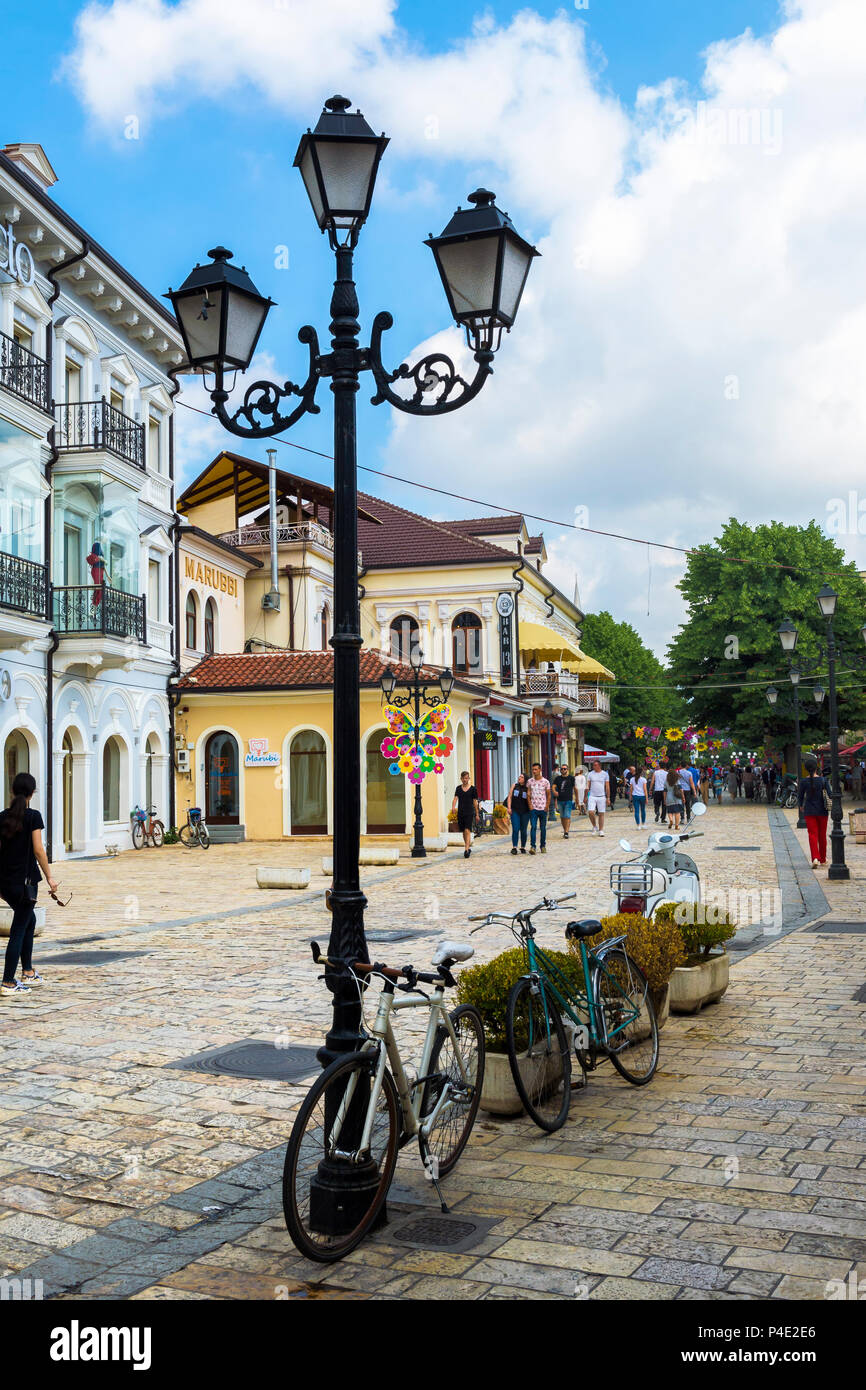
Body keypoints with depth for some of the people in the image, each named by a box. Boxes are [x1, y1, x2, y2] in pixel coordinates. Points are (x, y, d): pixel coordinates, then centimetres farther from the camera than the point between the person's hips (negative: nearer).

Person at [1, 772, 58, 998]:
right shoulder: (33, 816, -10)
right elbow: (38, 850, -13)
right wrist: (49, 877, -5)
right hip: (24, 881, -6)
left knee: (29, 920, 23)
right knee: (19, 930, -1)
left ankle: (28, 973, 28)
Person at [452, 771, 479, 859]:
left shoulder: (472, 789, 1)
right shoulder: (458, 788, 8)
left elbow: (475, 802, 5)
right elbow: (455, 798, -4)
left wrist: (477, 814, 6)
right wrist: (453, 807, -24)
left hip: (469, 813, -4)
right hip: (460, 812, 4)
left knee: (467, 831, -15)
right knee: (464, 832, 13)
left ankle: (466, 850, -20)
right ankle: (468, 847, 30)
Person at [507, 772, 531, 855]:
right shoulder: (514, 786, 6)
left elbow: (529, 801, 3)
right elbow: (510, 797, 7)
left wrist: (528, 796, -16)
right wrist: (509, 807, -1)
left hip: (525, 812, -1)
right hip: (515, 811, 1)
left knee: (523, 830, 5)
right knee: (515, 829, -9)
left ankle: (523, 847, 16)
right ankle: (514, 847, -7)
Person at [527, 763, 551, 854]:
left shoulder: (545, 782, 0)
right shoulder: (530, 781, 4)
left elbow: (548, 795, 5)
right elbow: (528, 794, 9)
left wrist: (546, 807, -3)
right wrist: (530, 805, -2)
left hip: (543, 809, 0)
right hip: (533, 809, 0)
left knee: (543, 828, 8)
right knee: (533, 827, -12)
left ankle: (543, 846, 20)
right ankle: (532, 846, -14)